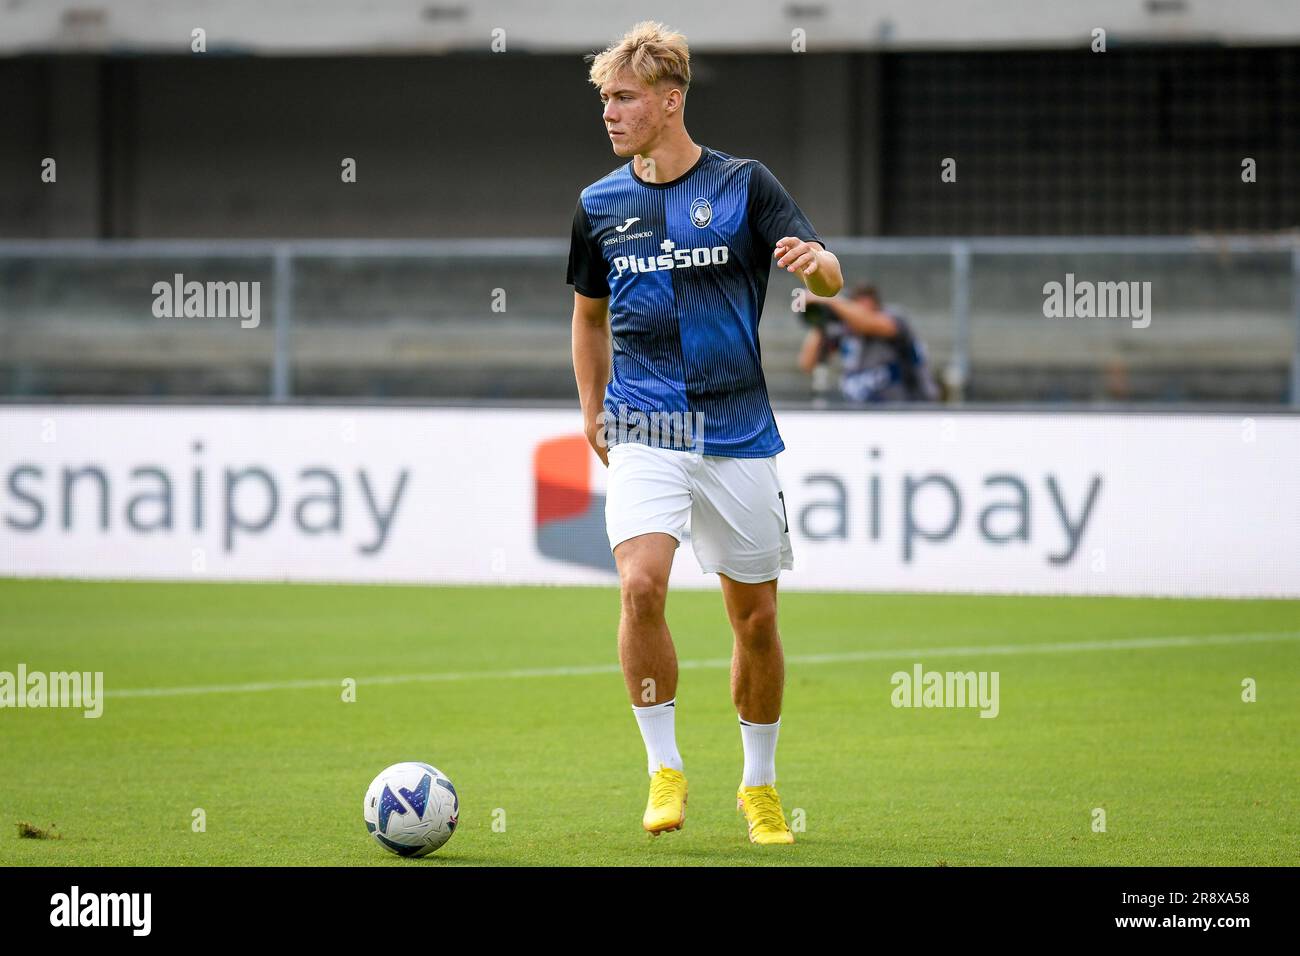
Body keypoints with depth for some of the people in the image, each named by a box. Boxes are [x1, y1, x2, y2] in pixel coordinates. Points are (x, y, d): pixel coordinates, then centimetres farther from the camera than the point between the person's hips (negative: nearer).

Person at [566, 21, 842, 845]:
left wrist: (815, 262, -31)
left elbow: (829, 280, -8)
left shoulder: (742, 185, -1)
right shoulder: (600, 205, 7)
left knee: (755, 617, 5)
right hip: (645, 432, 1)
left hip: (739, 432, 0)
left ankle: (760, 784, 24)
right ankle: (664, 769, -9)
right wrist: (593, 412, 18)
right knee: (641, 584, -22)